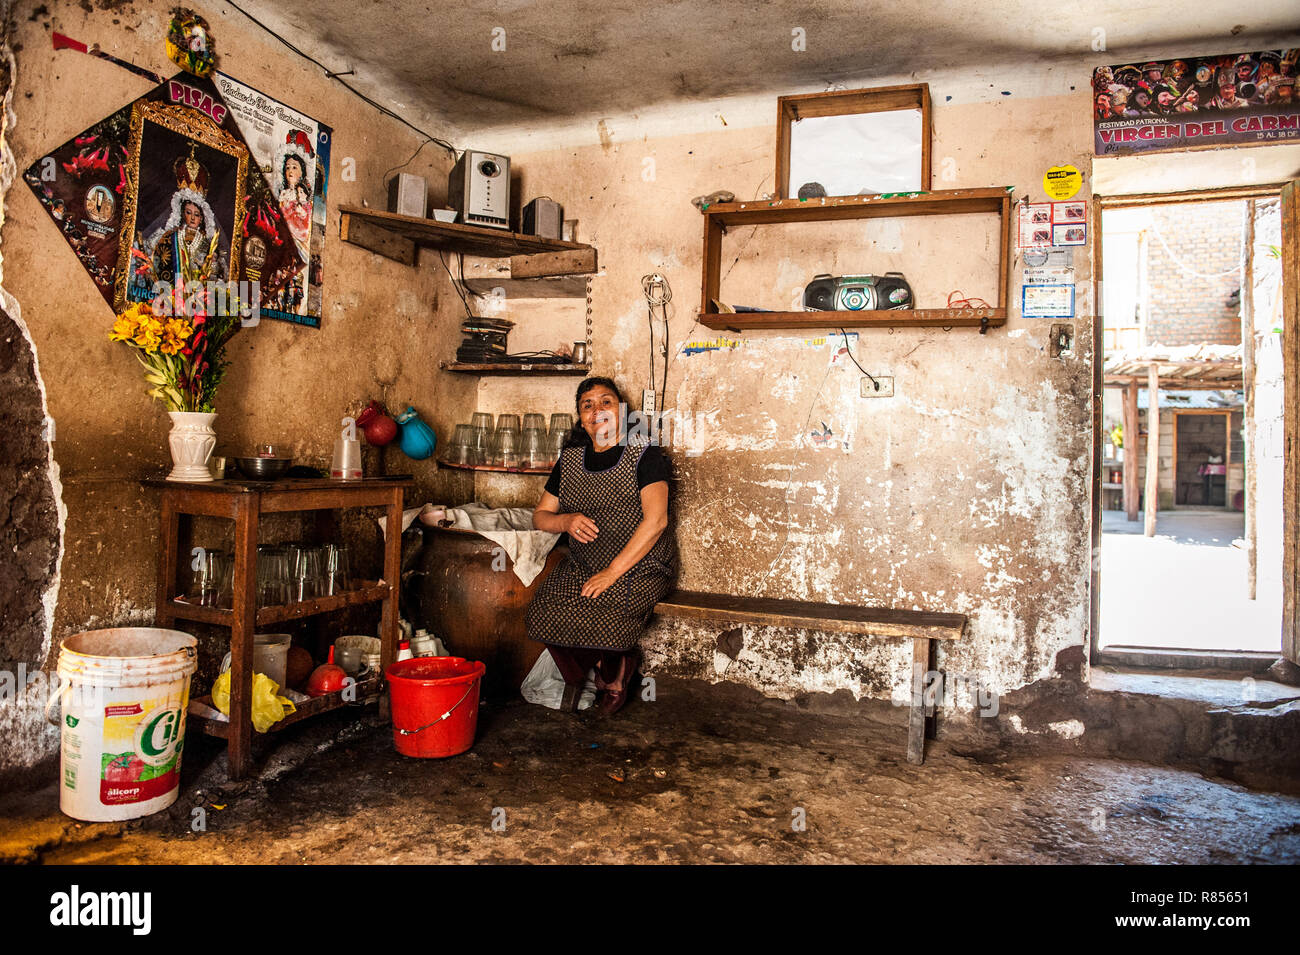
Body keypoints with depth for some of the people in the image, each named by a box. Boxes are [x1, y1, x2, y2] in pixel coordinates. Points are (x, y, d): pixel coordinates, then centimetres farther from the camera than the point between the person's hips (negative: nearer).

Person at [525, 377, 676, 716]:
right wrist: (566, 521, -10)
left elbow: (655, 520, -16)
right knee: (543, 610, -22)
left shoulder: (644, 454, -5)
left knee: (600, 614, -31)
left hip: (640, 566, -4)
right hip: (582, 566, 5)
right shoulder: (570, 460, 10)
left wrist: (612, 572, -21)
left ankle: (616, 674, 5)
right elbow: (540, 516, 15)